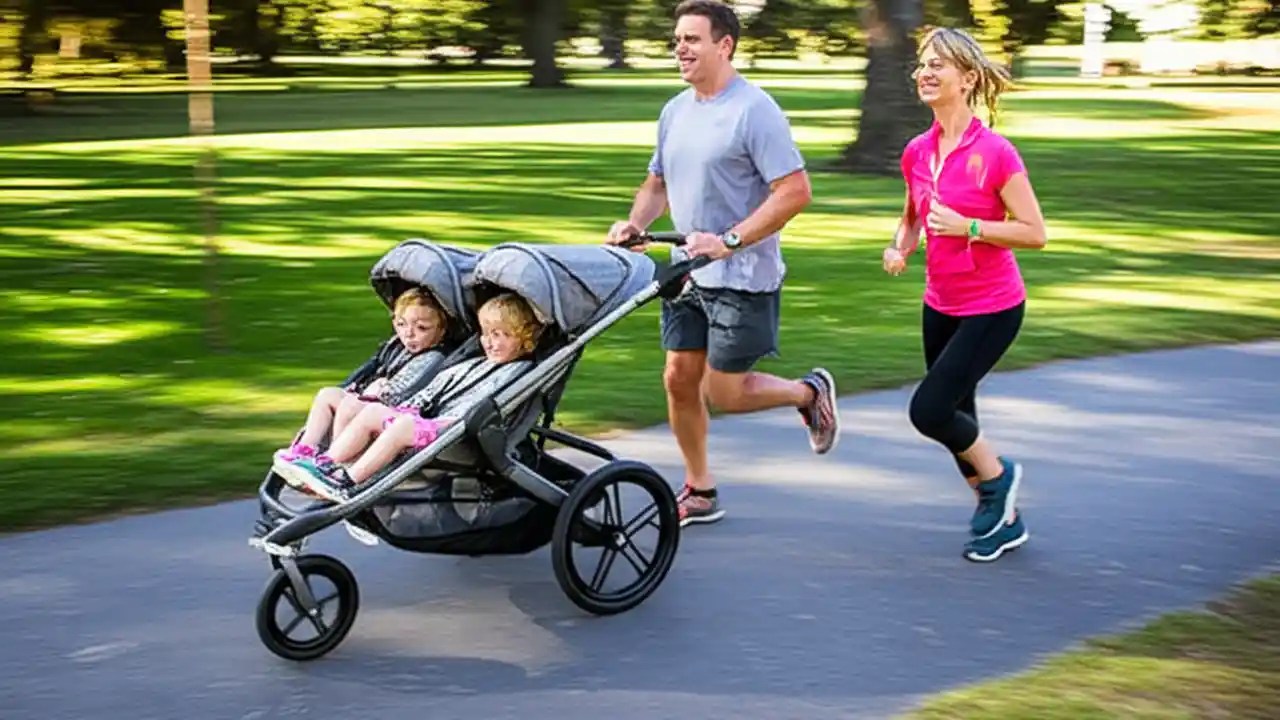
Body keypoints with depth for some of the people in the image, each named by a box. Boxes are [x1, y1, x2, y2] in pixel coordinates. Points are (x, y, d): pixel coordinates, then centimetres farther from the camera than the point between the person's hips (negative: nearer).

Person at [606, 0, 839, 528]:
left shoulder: (754, 110, -15)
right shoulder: (675, 111, 9)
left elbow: (795, 191, -20)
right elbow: (657, 183, 20)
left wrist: (729, 241, -24)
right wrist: (635, 224, -1)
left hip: (742, 277, -7)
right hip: (687, 272, 7)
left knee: (724, 393, -4)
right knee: (679, 380, 7)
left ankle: (809, 392, 24)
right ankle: (699, 492, 23)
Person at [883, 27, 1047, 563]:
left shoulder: (994, 153, -18)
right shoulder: (917, 152, 1)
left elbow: (1035, 234, -16)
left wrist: (967, 227, -25)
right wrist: (900, 246, -2)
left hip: (992, 308, -7)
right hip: (941, 305, 7)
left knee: (928, 410, -13)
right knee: (955, 418, 13)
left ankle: (998, 474, 16)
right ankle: (1004, 519, 33)